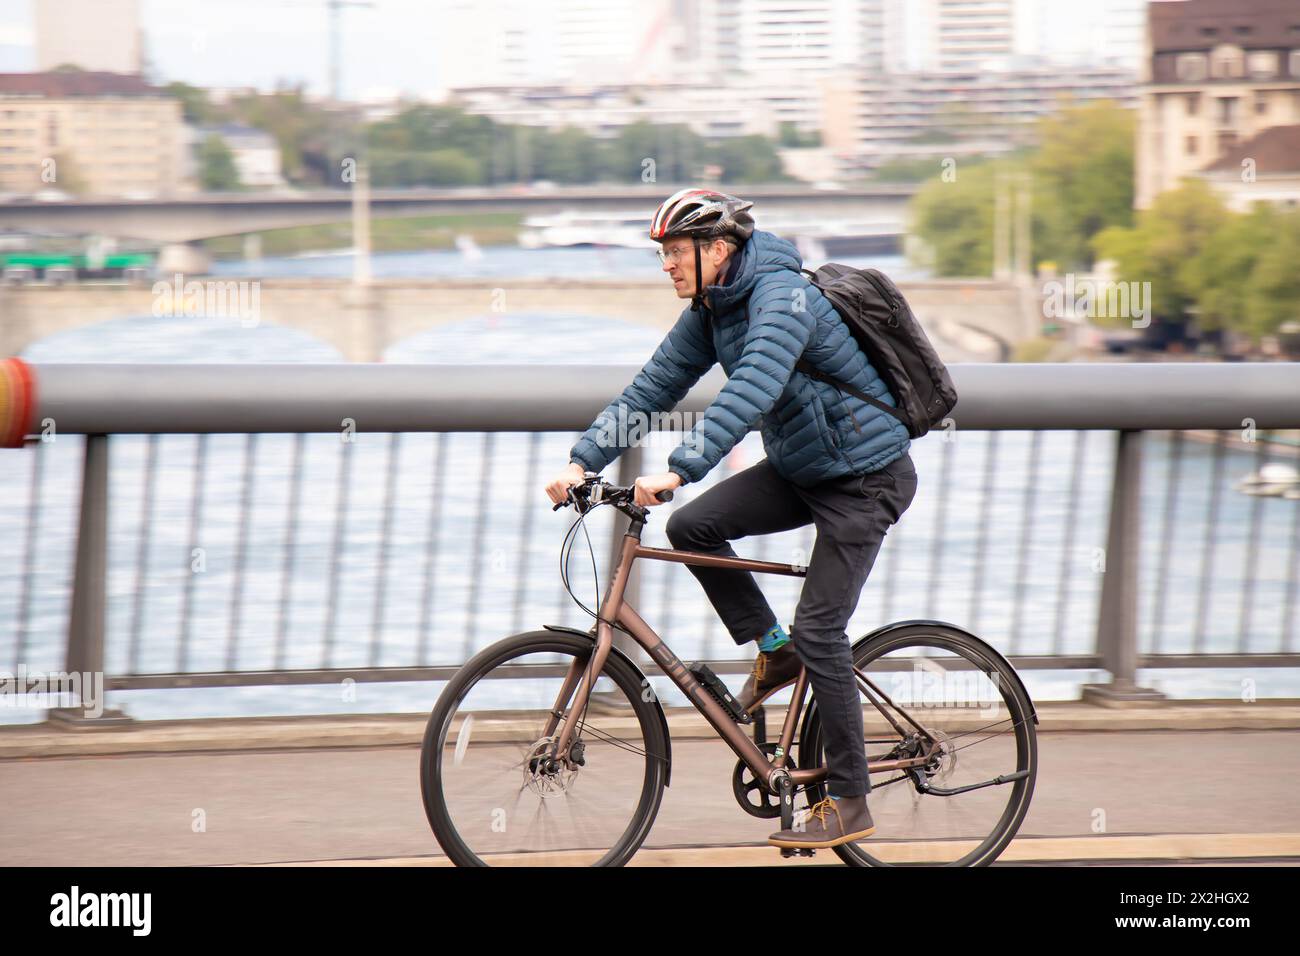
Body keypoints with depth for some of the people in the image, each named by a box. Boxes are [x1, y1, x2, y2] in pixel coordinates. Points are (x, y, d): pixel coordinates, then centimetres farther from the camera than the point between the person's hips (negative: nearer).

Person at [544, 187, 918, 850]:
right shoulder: (710, 312, 2)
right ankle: (772, 652, 9)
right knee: (691, 526, -9)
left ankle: (848, 802, -2)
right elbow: (651, 388, 3)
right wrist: (583, 461, -8)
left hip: (864, 477, -8)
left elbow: (750, 391, -39)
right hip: (797, 469, 8)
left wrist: (677, 469, -48)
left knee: (819, 631, -12)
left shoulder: (782, 298, -26)